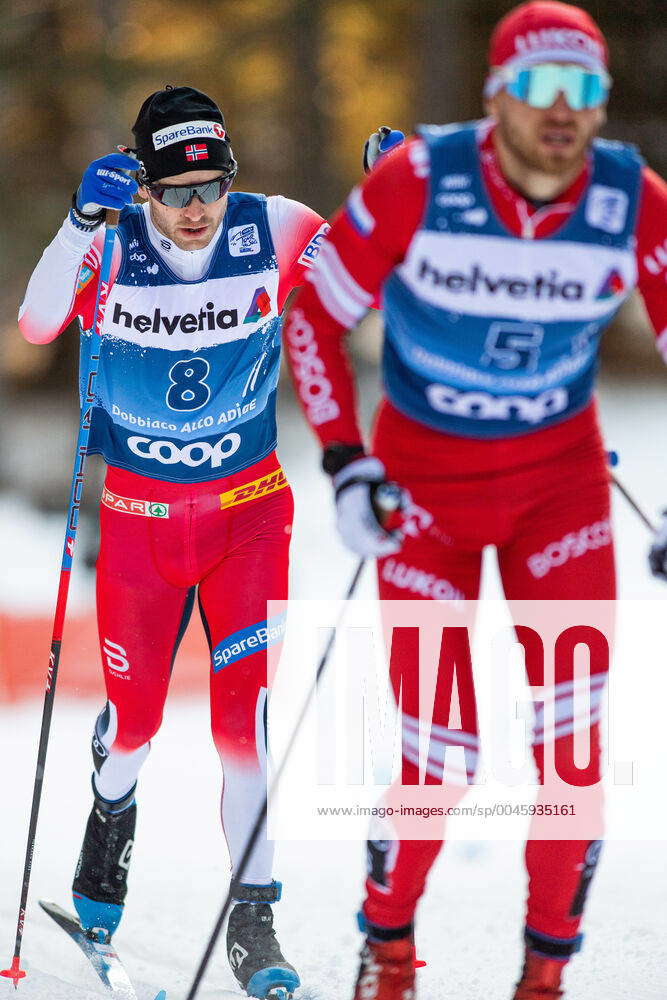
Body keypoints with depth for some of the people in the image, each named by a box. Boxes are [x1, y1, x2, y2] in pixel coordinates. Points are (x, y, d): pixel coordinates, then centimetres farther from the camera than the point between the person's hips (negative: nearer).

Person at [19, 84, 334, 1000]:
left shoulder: (272, 232, -11)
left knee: (247, 708, -8)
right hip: (139, 513, 0)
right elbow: (36, 325, -28)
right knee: (135, 716, 8)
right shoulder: (112, 247, -14)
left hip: (249, 509, 0)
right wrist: (83, 223, -40)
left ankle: (252, 922, 0)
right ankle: (110, 823, 41)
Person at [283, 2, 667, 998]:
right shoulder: (418, 180, -21)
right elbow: (314, 314, -8)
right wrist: (344, 465, -14)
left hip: (562, 475, 2)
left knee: (574, 744, -10)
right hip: (426, 475, -2)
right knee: (441, 755, -5)